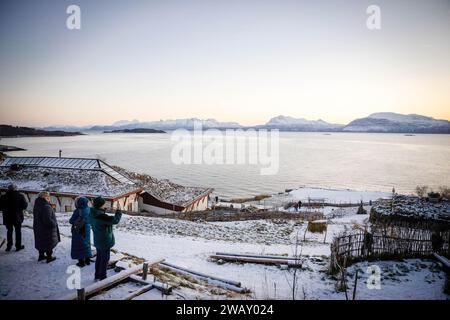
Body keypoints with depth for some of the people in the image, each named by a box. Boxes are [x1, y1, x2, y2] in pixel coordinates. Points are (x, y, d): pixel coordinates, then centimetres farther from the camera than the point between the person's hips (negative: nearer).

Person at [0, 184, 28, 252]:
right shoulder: (20, 196, -11)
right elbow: (24, 206, -11)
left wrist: (6, 209, 14)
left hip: (7, 218, 2)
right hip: (17, 217, -1)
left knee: (9, 231, 17)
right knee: (18, 231, 11)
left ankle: (9, 246, 20)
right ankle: (18, 246, 16)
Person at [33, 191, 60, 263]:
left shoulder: (36, 206, 3)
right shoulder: (46, 207, -28)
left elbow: (37, 218, 14)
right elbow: (48, 220, -31)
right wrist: (54, 224, -16)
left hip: (38, 228, 9)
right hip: (47, 230, -9)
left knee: (41, 241, 22)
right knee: (49, 243, 7)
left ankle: (41, 255, 35)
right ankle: (49, 257, 17)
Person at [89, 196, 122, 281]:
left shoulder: (92, 214, -3)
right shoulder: (101, 216, -30)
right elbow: (115, 220, -30)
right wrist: (118, 212, -11)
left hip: (98, 240, 9)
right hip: (105, 241, -9)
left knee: (99, 257, 22)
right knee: (105, 259, 6)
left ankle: (97, 275, 34)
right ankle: (102, 277, 18)